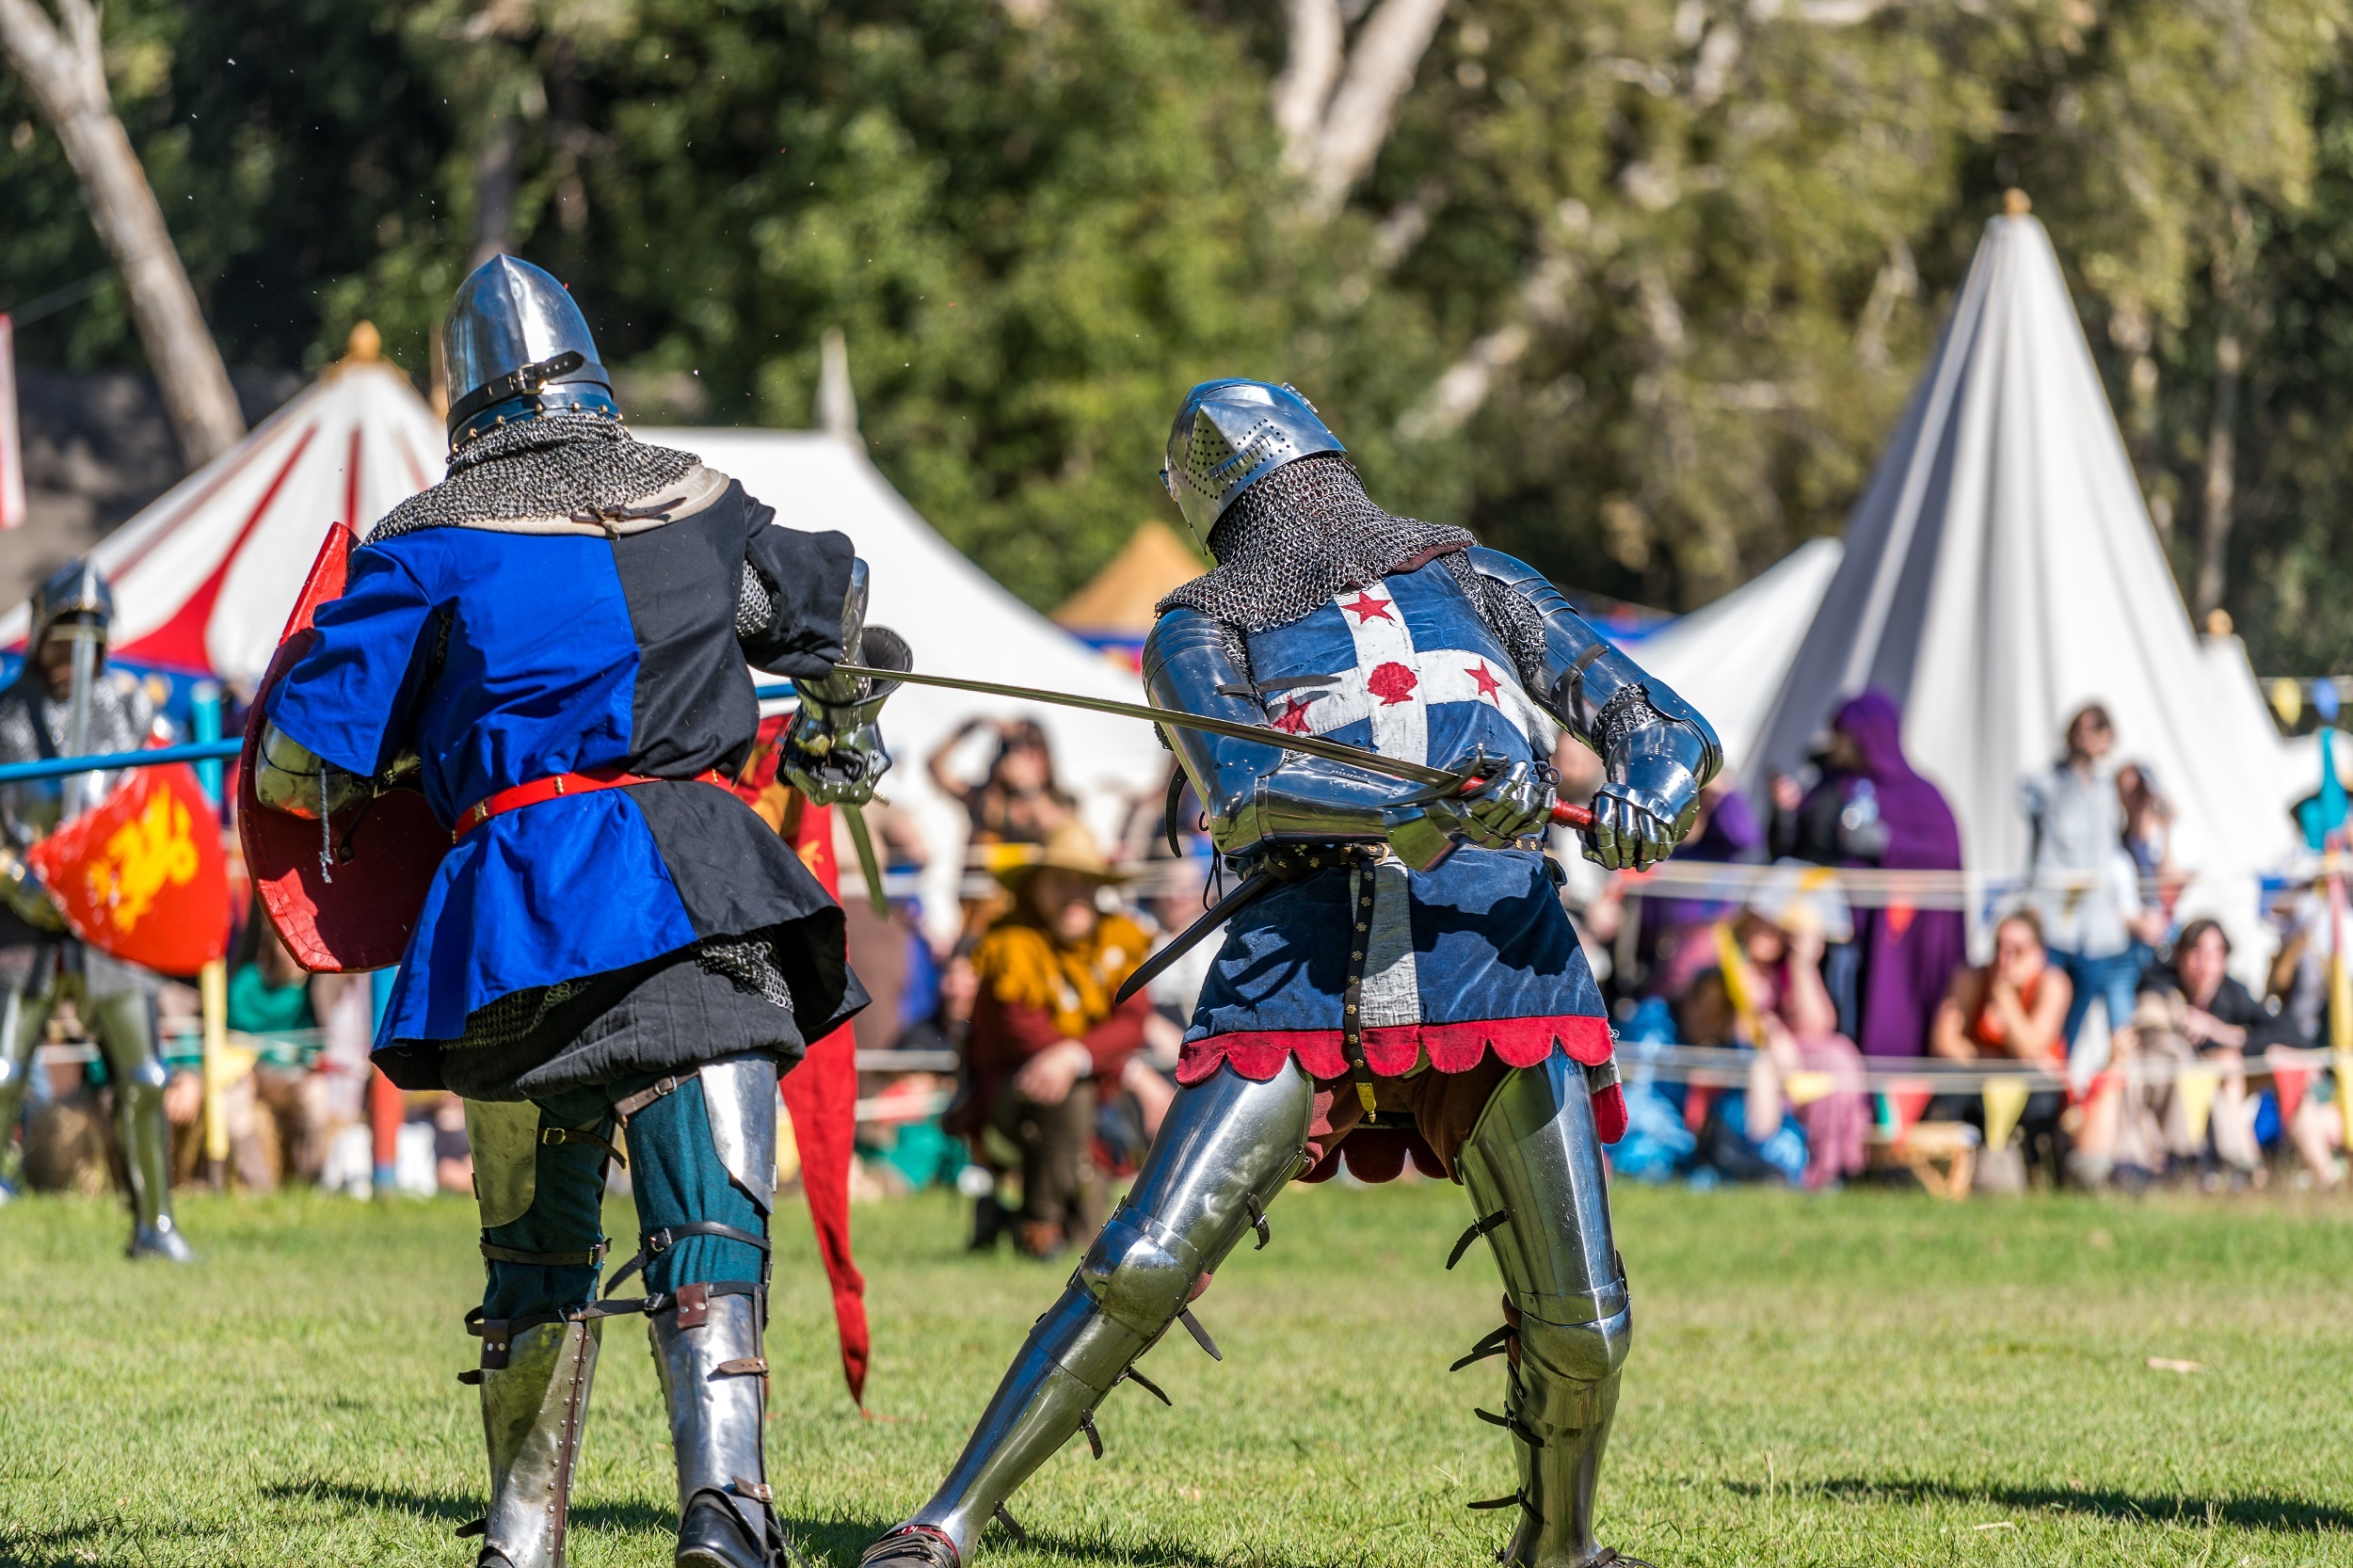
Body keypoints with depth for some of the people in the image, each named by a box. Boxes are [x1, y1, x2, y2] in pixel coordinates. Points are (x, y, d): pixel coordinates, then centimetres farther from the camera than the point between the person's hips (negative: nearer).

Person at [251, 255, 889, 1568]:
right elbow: (835, 602, 37)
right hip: (698, 888, 0)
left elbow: (304, 766, 5)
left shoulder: (430, 545, 6)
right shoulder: (700, 507, 15)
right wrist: (840, 729, 58)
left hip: (520, 894, 0)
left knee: (538, 1239, 15)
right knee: (708, 1214, -9)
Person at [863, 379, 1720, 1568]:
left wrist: (1654, 792, -9)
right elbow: (1247, 792, -9)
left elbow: (1668, 727, 17)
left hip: (1493, 959, 2)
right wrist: (1427, 808, -26)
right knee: (1139, 1271, -13)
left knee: (1580, 1326, -4)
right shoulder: (1197, 633, 13)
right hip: (1305, 975, -2)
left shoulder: (1466, 580, 22)